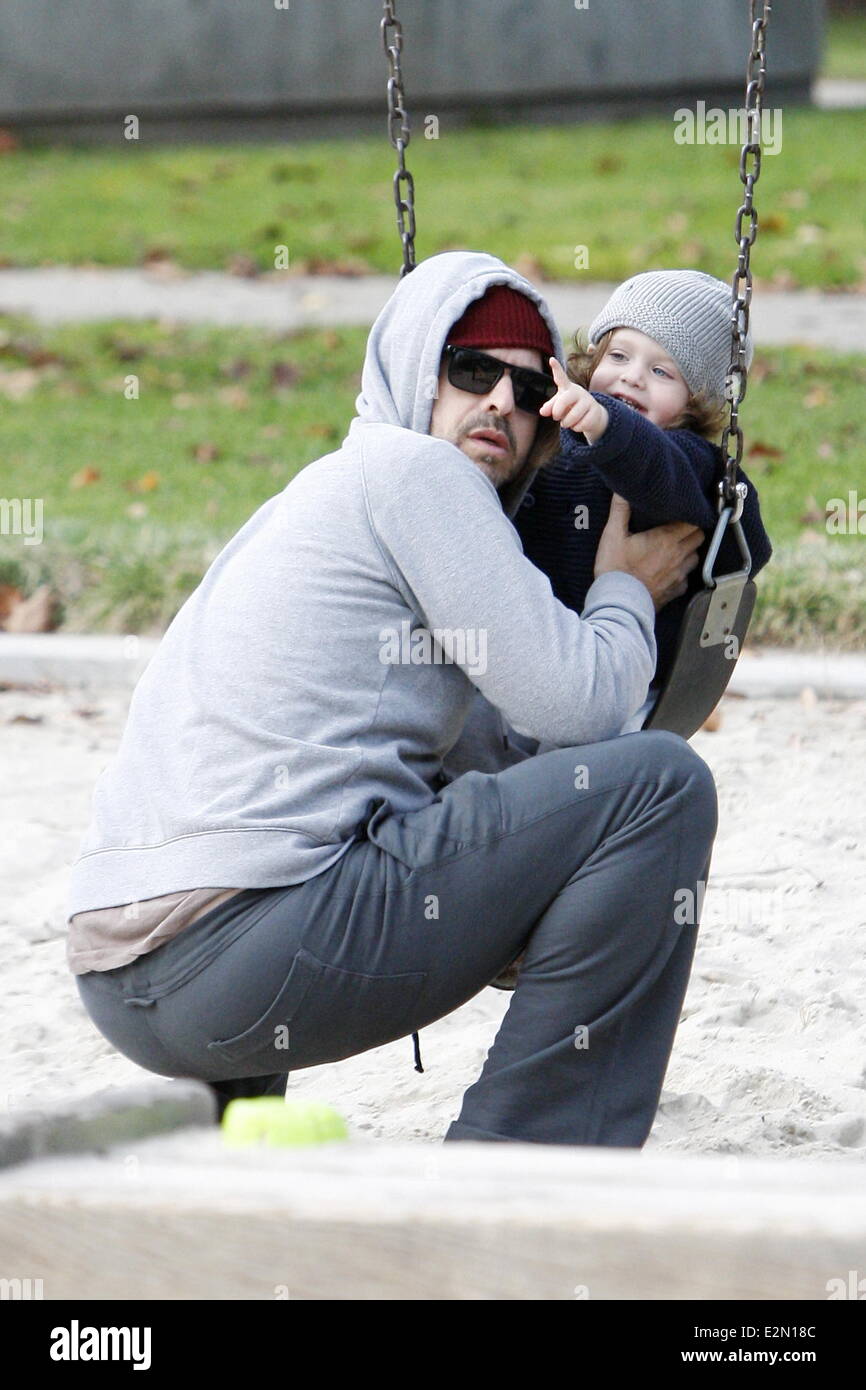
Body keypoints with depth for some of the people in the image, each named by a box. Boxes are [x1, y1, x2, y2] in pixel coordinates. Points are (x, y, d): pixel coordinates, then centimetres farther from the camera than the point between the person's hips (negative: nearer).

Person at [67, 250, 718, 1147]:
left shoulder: (323, 494, 28)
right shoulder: (413, 469, 0)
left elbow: (504, 747, 30)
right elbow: (579, 703, -5)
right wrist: (628, 592, 15)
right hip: (241, 956, -10)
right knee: (659, 782, -8)